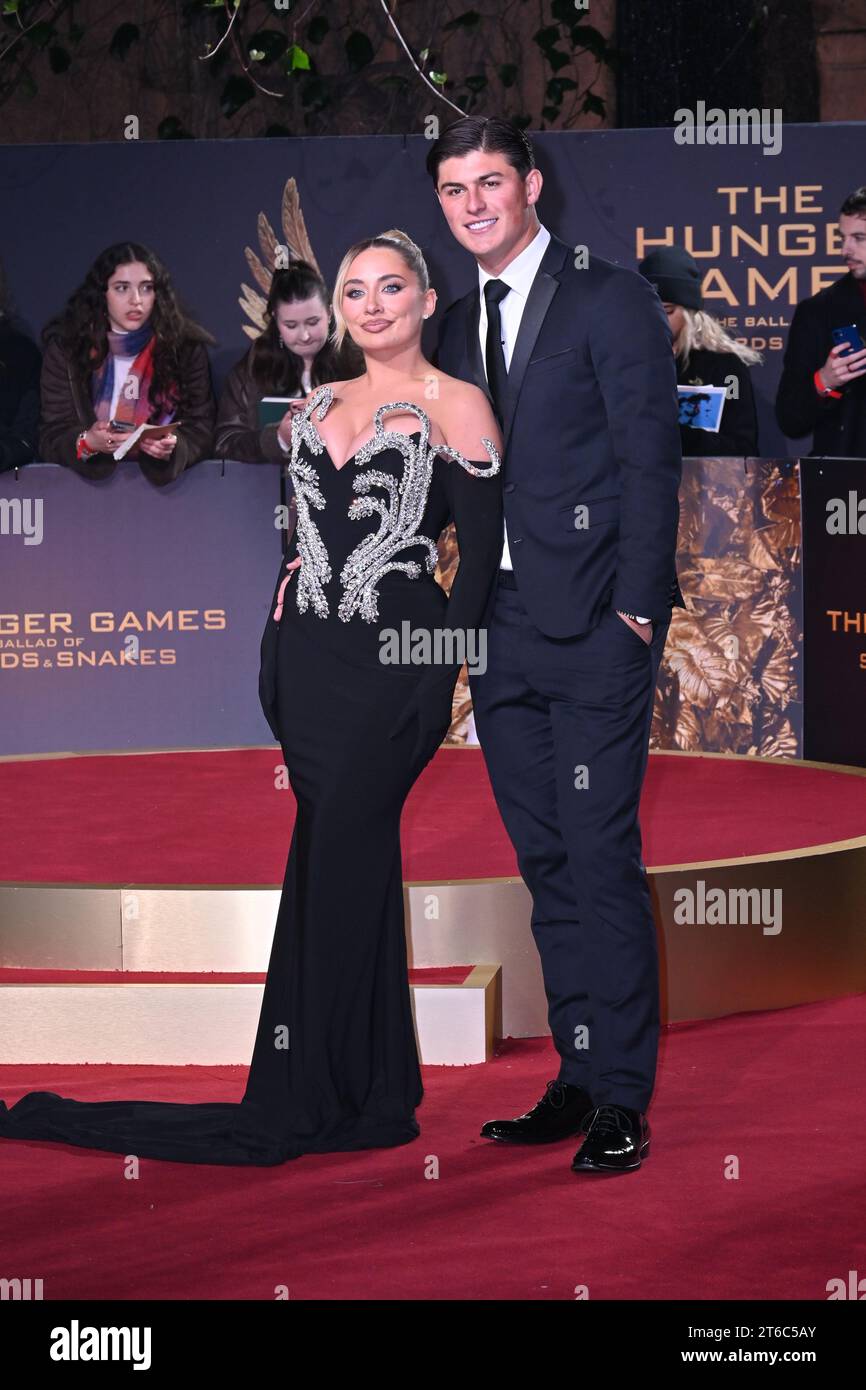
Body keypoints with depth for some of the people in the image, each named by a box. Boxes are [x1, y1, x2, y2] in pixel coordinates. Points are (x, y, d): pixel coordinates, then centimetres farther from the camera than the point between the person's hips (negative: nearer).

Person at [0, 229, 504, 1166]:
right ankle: (366, 1095, 15)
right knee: (350, 860, 8)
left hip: (394, 659, -6)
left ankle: (309, 1101, 1)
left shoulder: (456, 407, -1)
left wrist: (438, 678, -13)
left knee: (335, 861, -8)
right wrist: (275, 649, 11)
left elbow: (479, 552, -6)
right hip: (309, 656, 6)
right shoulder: (319, 407, 17)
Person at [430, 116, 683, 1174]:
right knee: (547, 867, 10)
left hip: (595, 627, -6)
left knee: (602, 859, -7)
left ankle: (624, 1101, 0)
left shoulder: (611, 300, -3)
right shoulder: (456, 327, 16)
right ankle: (578, 1078, 17)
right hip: (502, 633, 7)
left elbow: (650, 459, -8)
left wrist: (634, 607, -13)